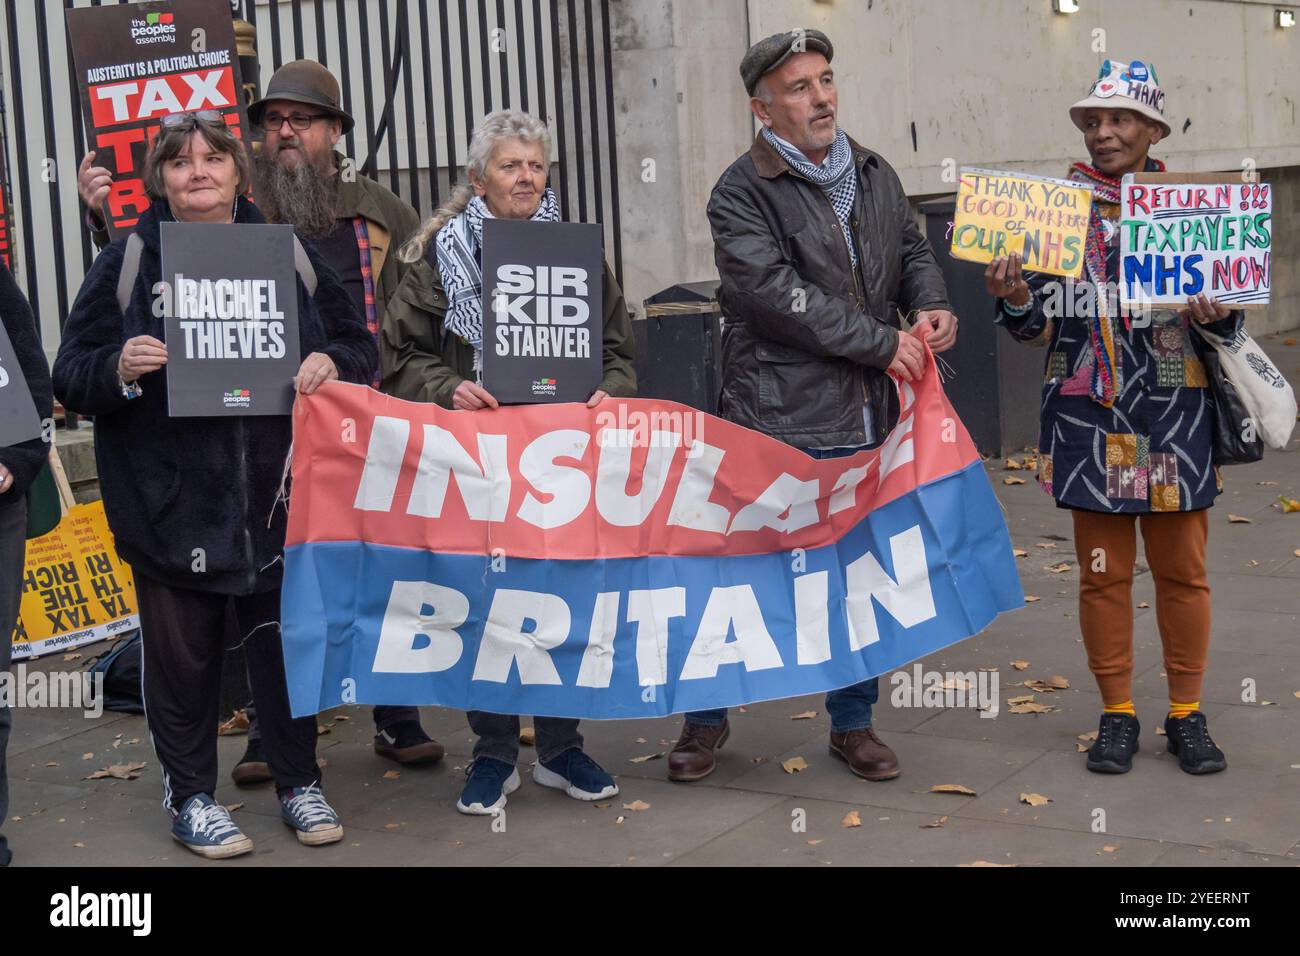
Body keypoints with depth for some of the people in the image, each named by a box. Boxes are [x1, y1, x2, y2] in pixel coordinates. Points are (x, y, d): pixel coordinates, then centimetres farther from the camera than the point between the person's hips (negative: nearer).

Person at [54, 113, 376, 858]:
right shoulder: (127, 263, 2)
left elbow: (359, 344, 12)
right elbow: (71, 376, 0)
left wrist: (332, 363, -10)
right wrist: (120, 370, -21)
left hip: (278, 496, 2)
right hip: (173, 505, -2)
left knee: (288, 639, 10)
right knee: (183, 652, 6)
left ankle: (300, 782, 27)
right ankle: (191, 796, 22)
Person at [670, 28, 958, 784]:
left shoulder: (875, 175, 12)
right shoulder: (742, 195, -8)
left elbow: (913, 249, 22)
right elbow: (779, 297, -18)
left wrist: (931, 305, 0)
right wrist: (880, 343, -16)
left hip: (867, 420, 6)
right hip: (779, 423, -5)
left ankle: (853, 722, 29)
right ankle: (707, 719, 22)